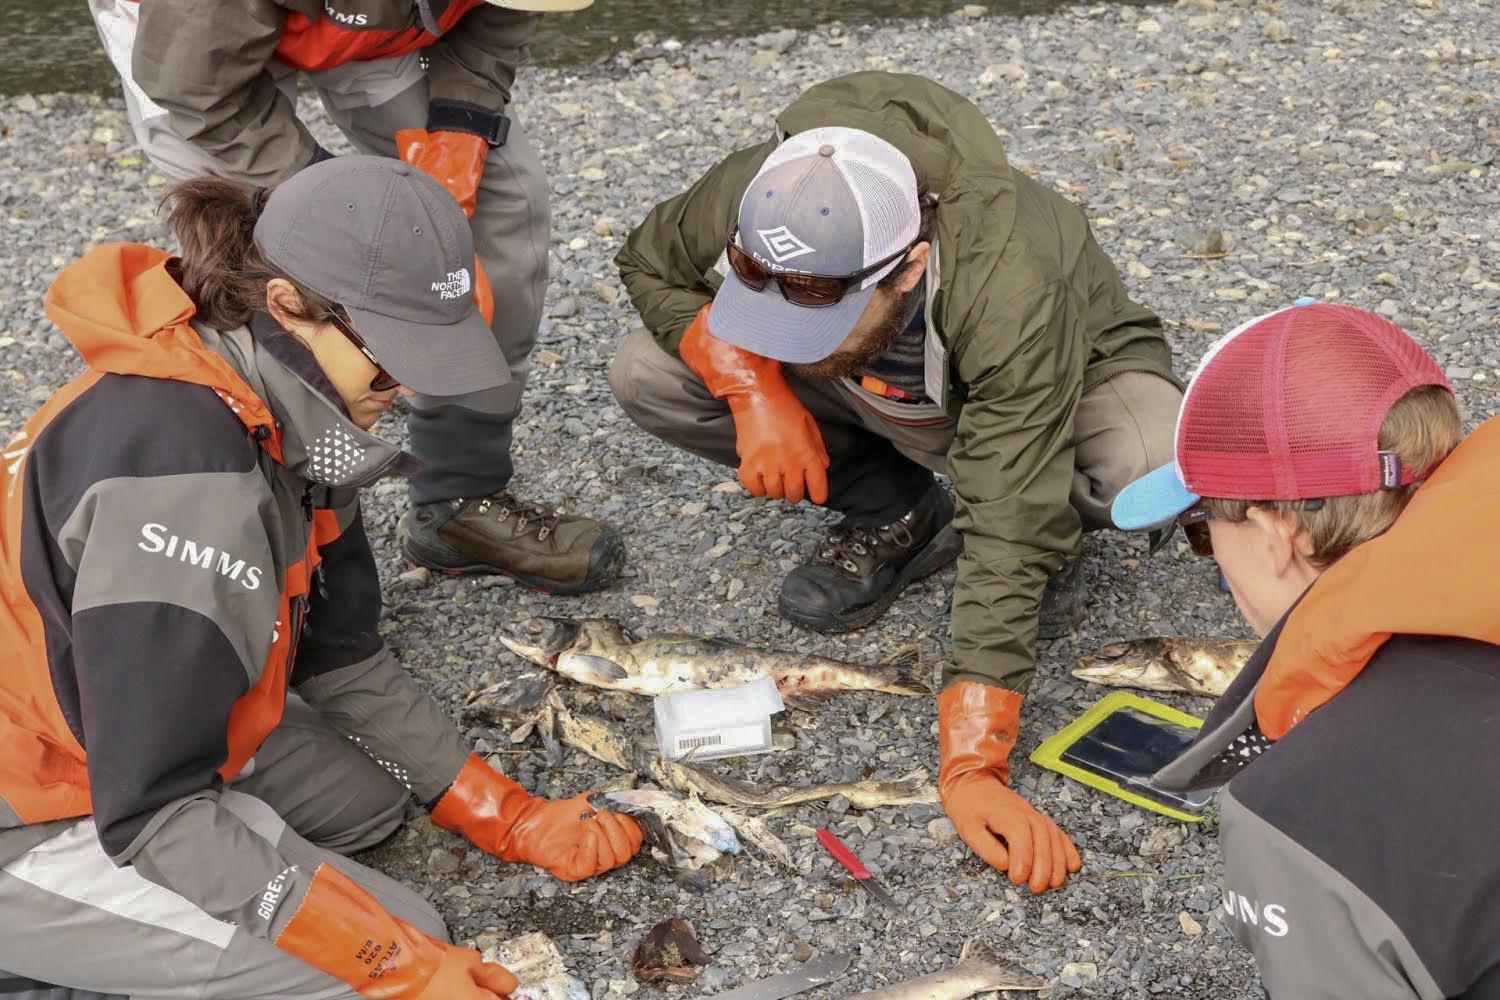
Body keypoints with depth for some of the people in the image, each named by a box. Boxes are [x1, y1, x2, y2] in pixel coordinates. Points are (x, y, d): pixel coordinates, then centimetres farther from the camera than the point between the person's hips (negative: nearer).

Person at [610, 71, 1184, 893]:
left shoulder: (1012, 294, -43)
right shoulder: (752, 201, -32)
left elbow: (1008, 539, -44)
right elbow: (649, 266, -8)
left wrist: (971, 767, -47)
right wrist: (753, 387, -26)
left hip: (1065, 376, -4)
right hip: (877, 391, 5)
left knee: (1155, 467, -39)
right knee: (645, 377, -18)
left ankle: (1056, 534, -1)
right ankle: (893, 517, 1)